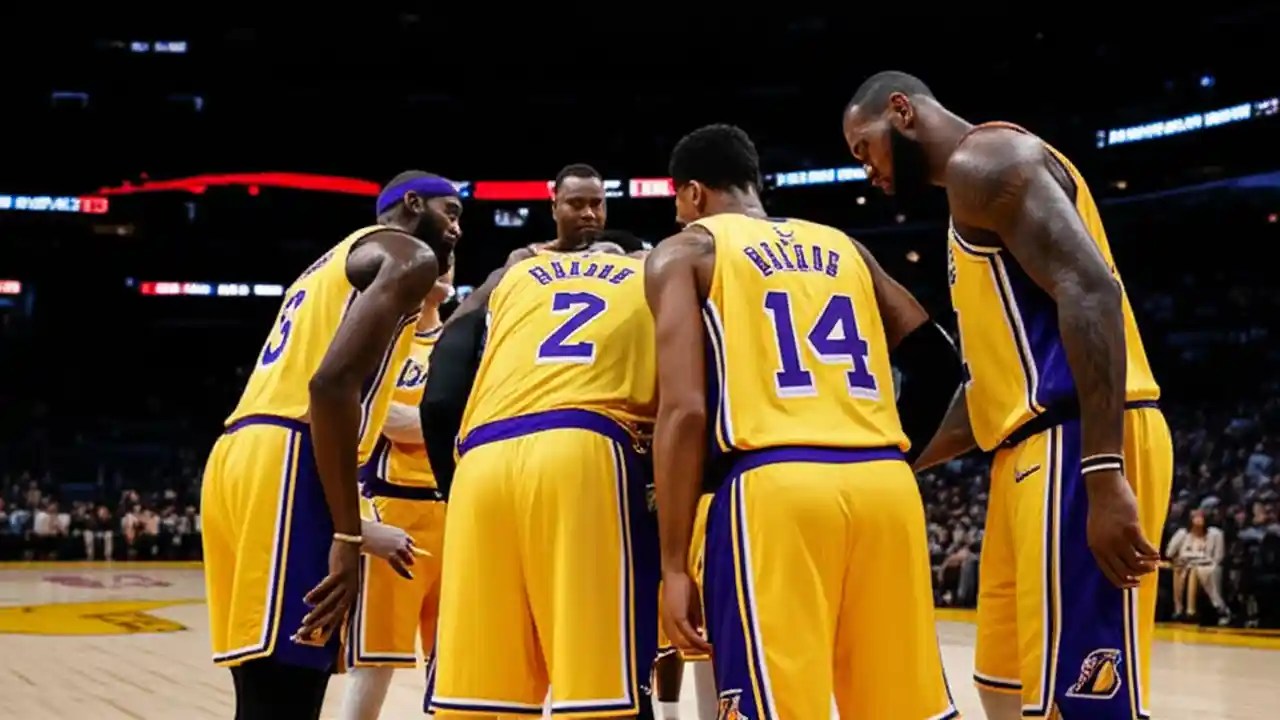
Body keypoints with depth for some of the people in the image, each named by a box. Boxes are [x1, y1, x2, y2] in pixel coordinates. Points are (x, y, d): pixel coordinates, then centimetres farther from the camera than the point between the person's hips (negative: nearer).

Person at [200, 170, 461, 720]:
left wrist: (358, 531, 32)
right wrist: (349, 537, -14)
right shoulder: (409, 256, 3)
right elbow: (333, 382, -14)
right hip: (287, 466, -9)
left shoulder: (336, 262, 31)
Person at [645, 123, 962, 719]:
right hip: (885, 484, 5)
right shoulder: (843, 246, 25)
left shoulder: (685, 252, 11)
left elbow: (685, 410, -2)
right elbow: (940, 366, 22)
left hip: (774, 486, -5)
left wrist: (673, 564, -2)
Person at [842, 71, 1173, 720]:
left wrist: (1103, 473, -25)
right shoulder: (978, 189, 27)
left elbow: (1089, 289, -19)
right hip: (1037, 449, 11)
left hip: (1076, 445, -11)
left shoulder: (984, 159, -4)